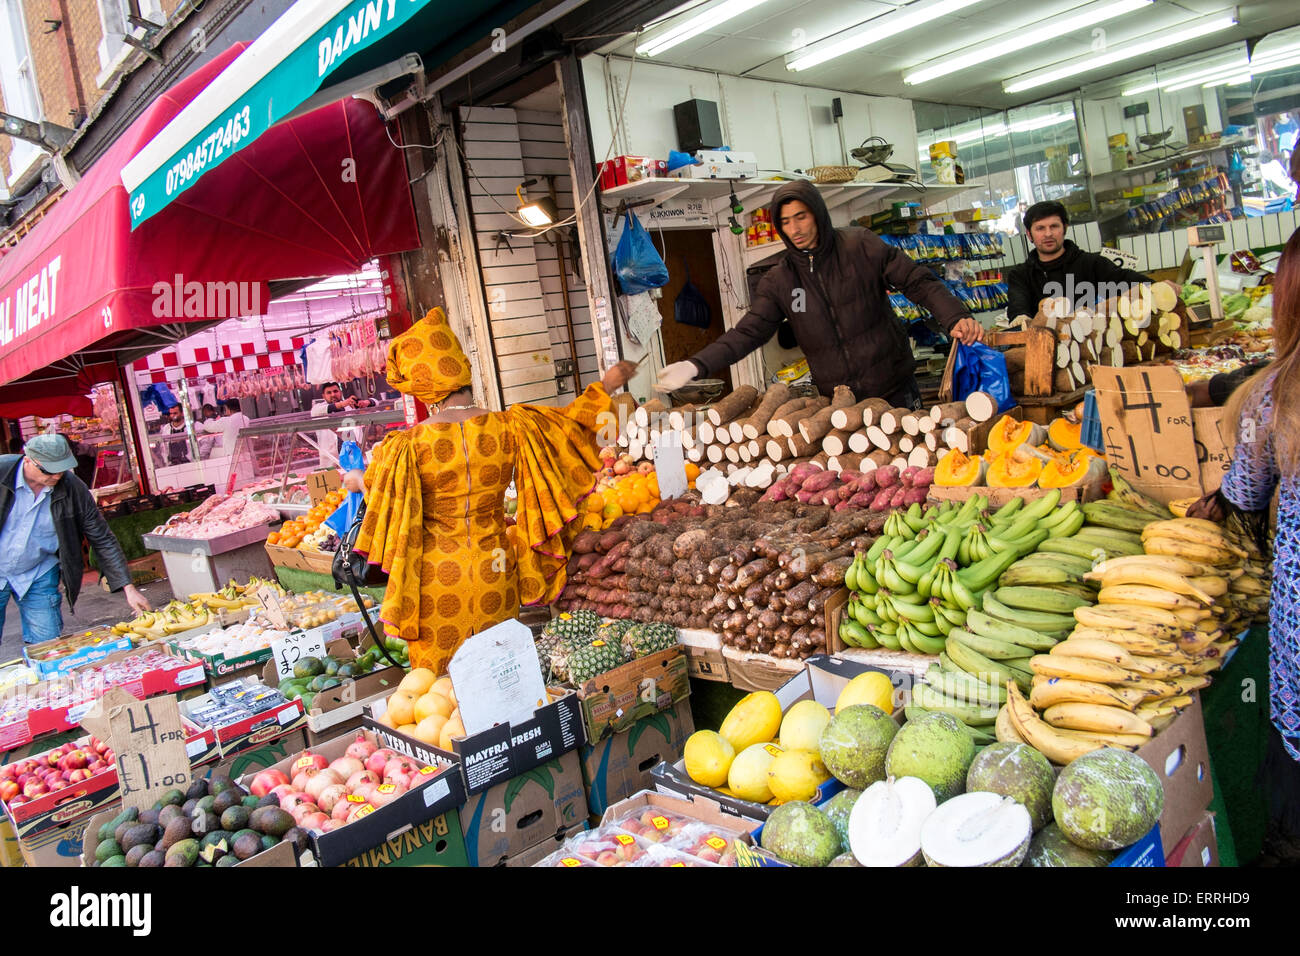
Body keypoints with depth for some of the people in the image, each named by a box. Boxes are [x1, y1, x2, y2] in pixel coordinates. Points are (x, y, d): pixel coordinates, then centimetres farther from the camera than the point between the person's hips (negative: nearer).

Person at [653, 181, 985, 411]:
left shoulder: (860, 247, -5)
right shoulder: (779, 281, 2)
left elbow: (917, 281, -5)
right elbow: (748, 332, -3)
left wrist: (954, 317, -23)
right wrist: (696, 366, -18)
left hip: (894, 389, -1)